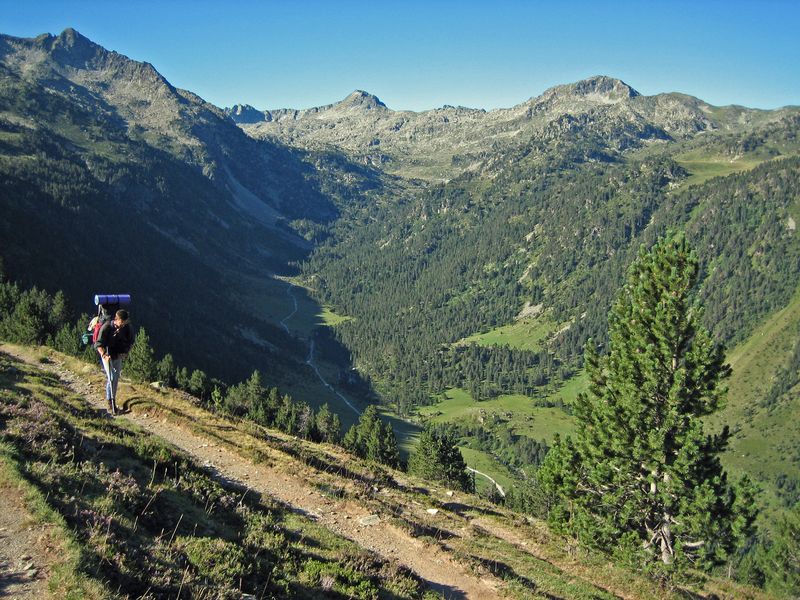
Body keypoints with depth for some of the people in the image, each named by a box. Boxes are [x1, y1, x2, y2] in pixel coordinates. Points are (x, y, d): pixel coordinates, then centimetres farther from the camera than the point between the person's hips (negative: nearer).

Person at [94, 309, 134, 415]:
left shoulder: (127, 327, -14)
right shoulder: (106, 327, -25)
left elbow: (130, 341, 2)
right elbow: (99, 344, -26)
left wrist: (126, 352, -13)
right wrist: (104, 355, -41)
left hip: (118, 355, 4)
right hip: (107, 354, -4)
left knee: (116, 378, 11)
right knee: (111, 378, -12)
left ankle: (113, 399, 25)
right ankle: (110, 402, -3)